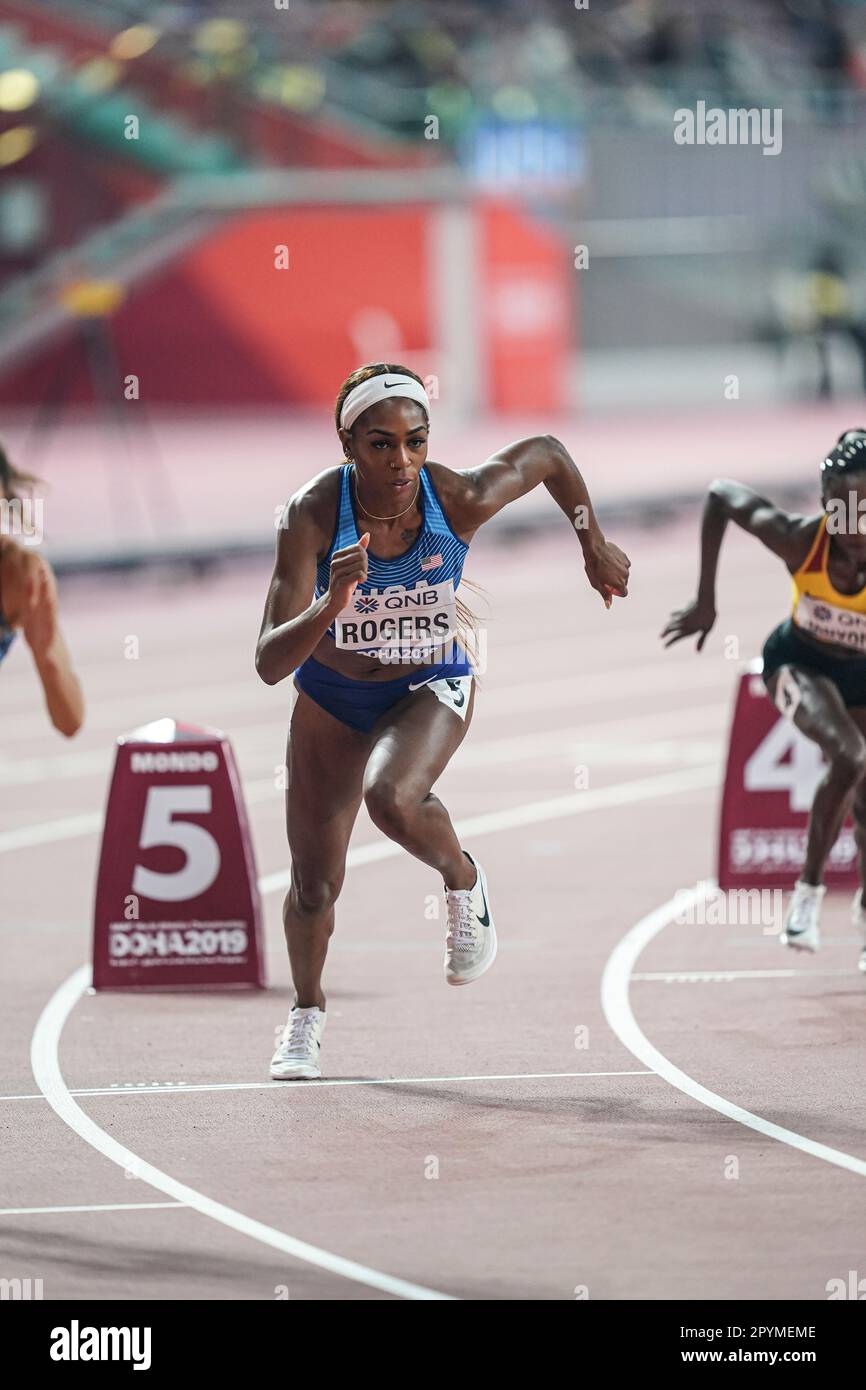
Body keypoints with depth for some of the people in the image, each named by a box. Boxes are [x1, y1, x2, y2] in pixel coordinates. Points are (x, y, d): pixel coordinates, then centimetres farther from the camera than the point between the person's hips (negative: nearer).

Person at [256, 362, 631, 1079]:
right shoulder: (313, 516, -30)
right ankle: (307, 1015, 37)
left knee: (392, 799, -34)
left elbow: (547, 453, -5)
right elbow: (270, 664, -34)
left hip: (430, 687, -1)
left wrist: (595, 544, 5)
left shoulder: (460, 500, -27)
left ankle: (464, 880, -1)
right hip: (332, 693, 1)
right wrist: (330, 608, -52)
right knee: (314, 883, 8)